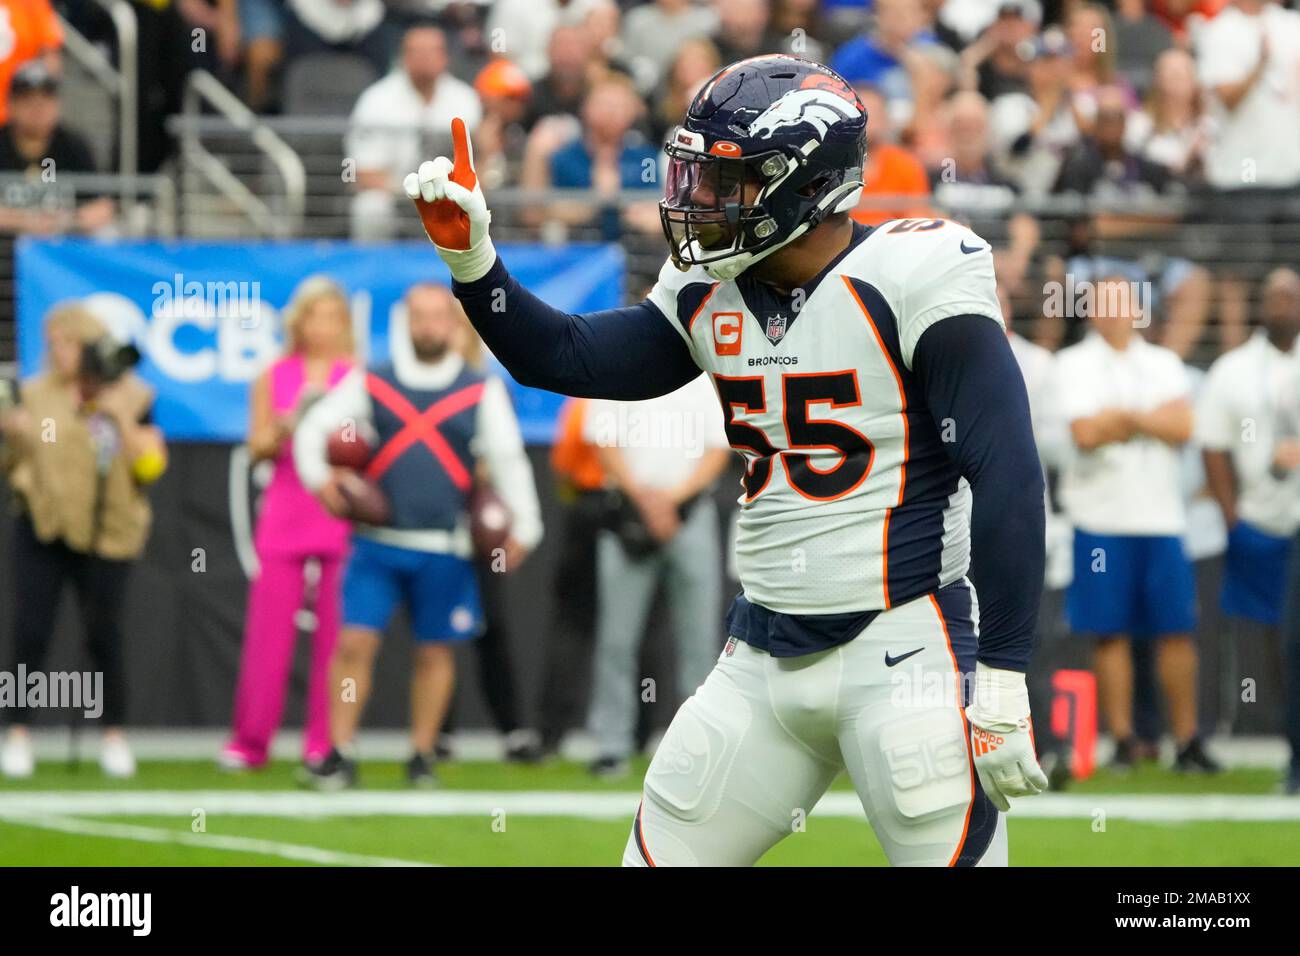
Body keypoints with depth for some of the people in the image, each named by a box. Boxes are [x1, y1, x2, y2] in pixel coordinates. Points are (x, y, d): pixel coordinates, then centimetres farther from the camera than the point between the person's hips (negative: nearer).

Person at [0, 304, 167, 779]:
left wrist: (123, 420, -16)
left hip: (104, 535, 0)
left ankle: (114, 738, 15)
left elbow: (149, 465, -5)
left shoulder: (132, 399, 1)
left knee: (104, 637, 3)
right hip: (42, 530, 1)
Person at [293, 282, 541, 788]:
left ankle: (422, 757, 18)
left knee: (435, 651, 6)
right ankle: (339, 755, -2)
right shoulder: (371, 383, 6)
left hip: (444, 548, 0)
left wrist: (523, 528, 2)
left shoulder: (482, 392, 5)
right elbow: (314, 428, 9)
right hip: (377, 540, 0)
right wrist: (319, 477, -8)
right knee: (354, 641, -8)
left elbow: (509, 461, 7)